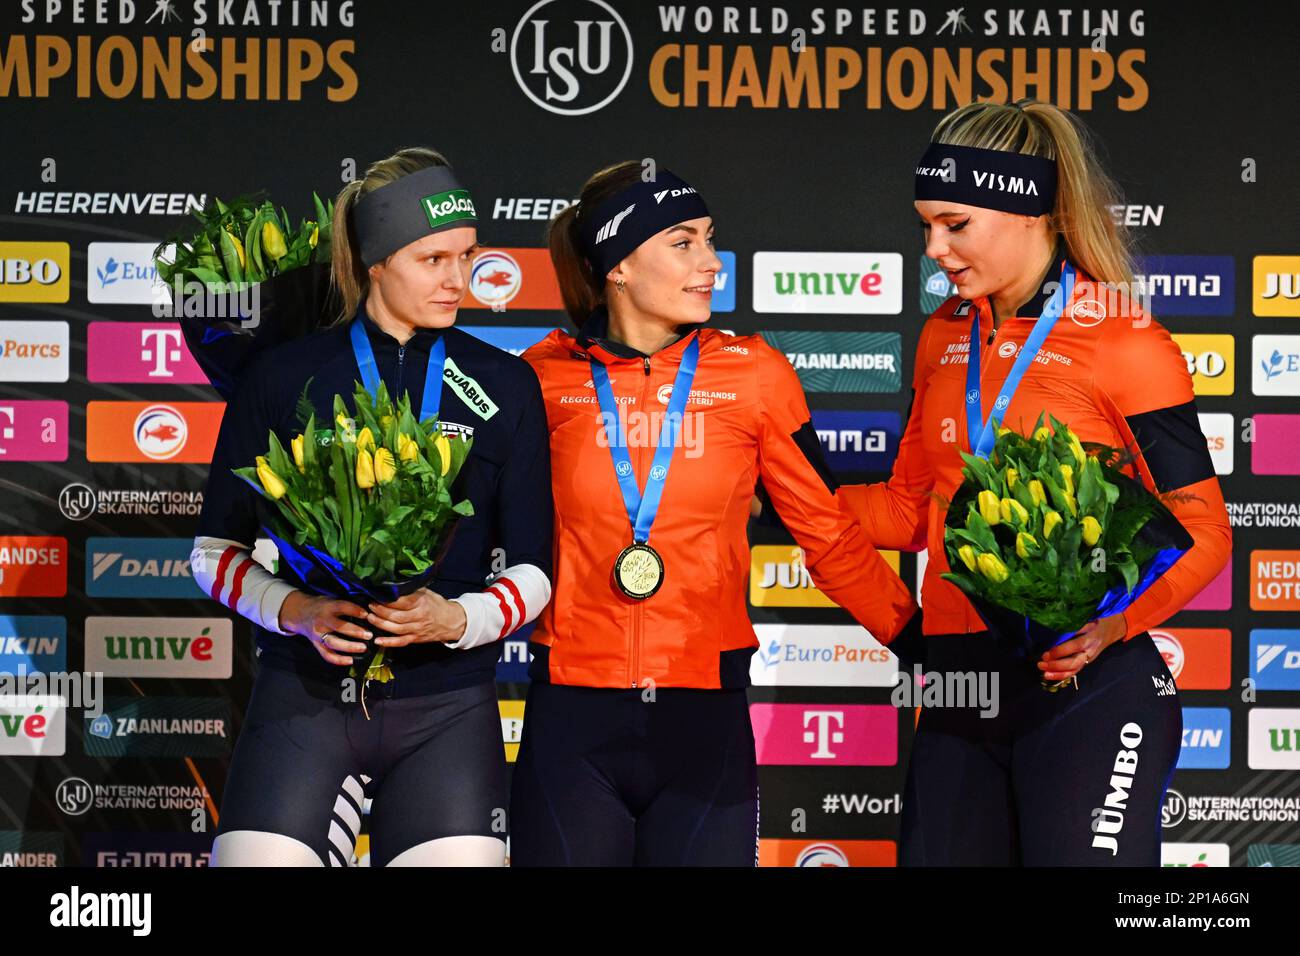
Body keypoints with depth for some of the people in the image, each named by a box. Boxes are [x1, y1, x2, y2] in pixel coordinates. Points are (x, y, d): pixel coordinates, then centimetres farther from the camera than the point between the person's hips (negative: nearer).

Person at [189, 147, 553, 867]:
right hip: (306, 696, -1)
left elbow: (531, 568, 8)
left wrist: (459, 620, -11)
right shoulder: (285, 375, 4)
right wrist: (295, 611, -11)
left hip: (448, 706, 1)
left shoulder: (504, 387, 7)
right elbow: (216, 548, 7)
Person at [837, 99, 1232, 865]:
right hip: (960, 684, 6)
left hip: (1086, 684, -6)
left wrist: (1115, 621, -24)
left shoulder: (1125, 343, -7)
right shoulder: (945, 337, 12)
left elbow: (1200, 530, -6)